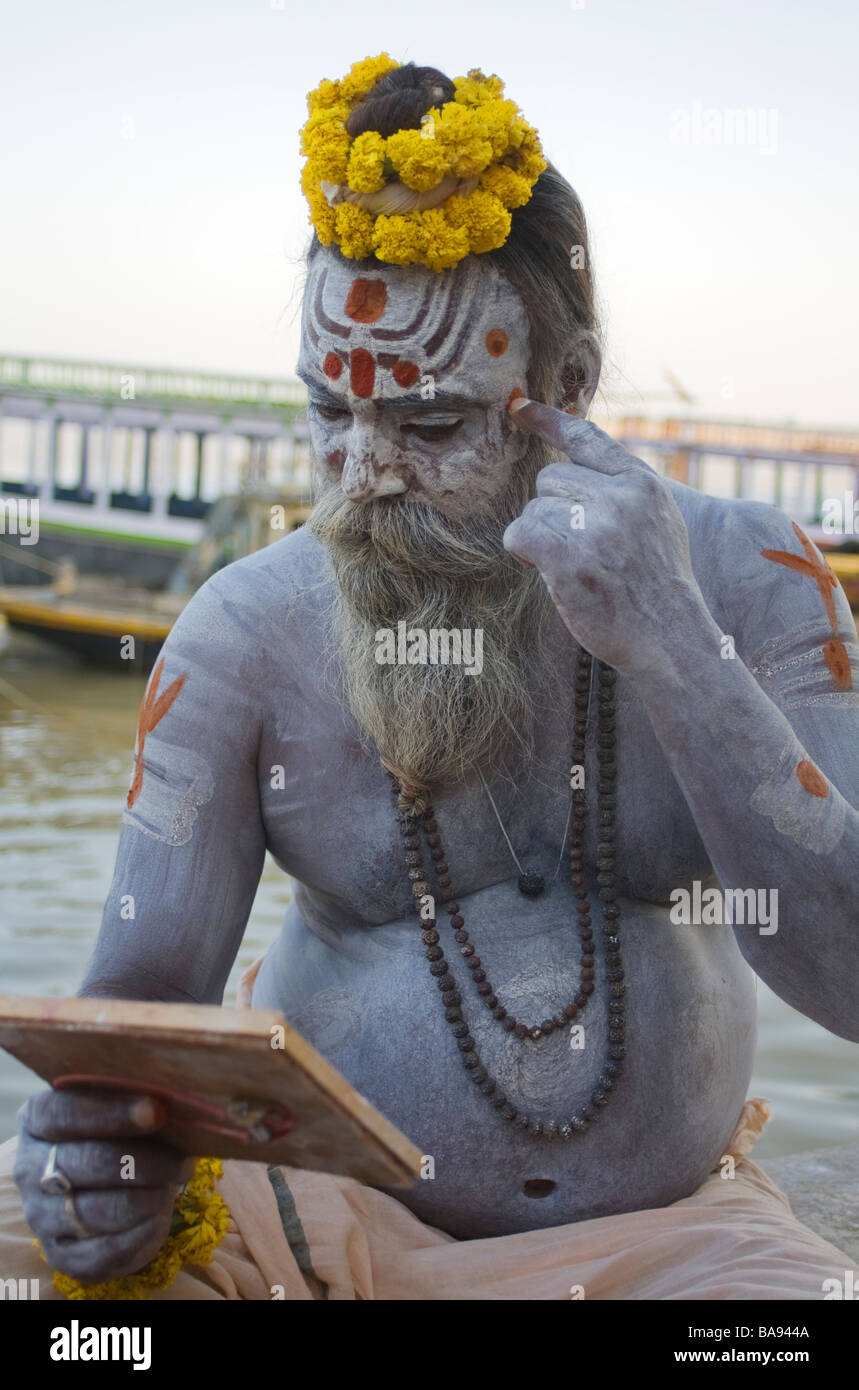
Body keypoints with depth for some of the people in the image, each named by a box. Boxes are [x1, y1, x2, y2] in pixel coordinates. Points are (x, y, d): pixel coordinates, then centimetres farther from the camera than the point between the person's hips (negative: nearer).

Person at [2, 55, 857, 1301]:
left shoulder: (742, 578, -9)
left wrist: (665, 640, -27)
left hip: (661, 1226, 1)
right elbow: (141, 1002, -8)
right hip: (332, 1207, 0)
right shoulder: (247, 635, -9)